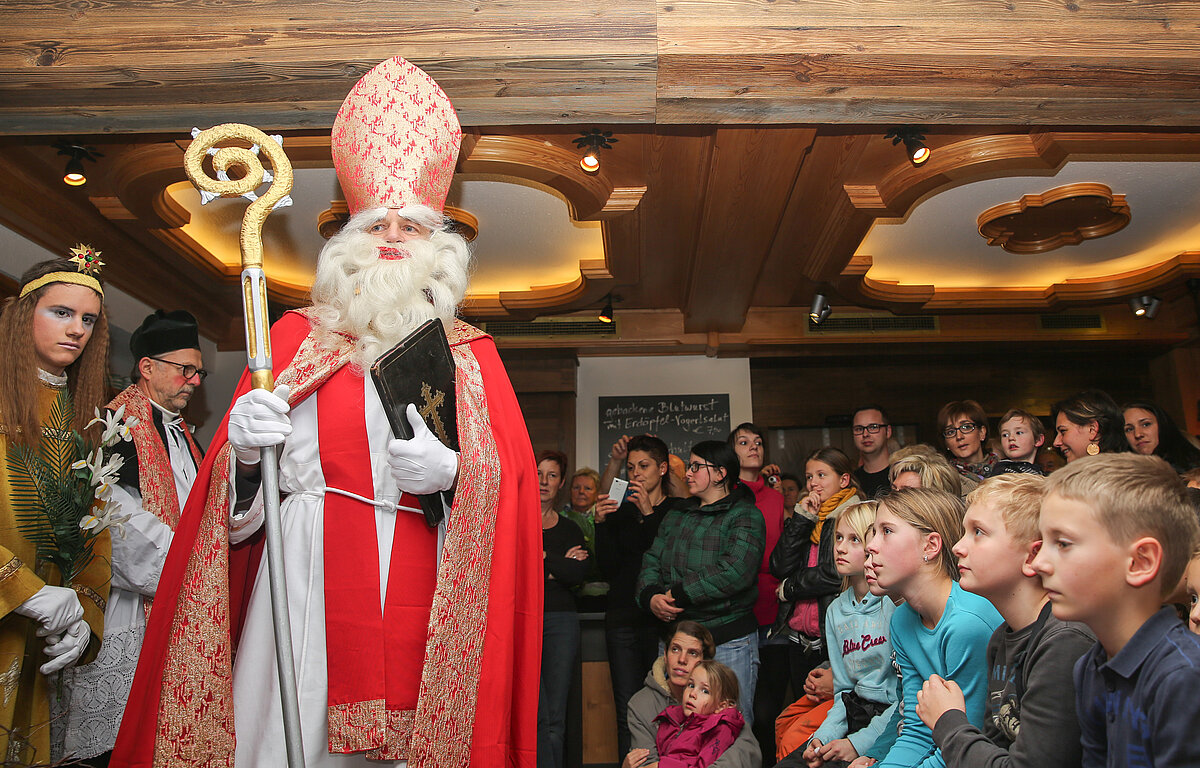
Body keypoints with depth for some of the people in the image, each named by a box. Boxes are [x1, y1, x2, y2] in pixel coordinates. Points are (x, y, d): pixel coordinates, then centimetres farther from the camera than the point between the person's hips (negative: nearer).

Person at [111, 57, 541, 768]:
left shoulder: (472, 353, 10)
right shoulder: (294, 336, 11)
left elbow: (514, 481, 1)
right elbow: (232, 480, 7)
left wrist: (454, 474, -17)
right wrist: (245, 451, -13)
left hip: (426, 596, 0)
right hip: (305, 584, 0)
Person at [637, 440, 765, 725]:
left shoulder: (745, 515, -5)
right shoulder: (676, 517, 17)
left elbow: (736, 571, -20)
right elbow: (652, 561, 10)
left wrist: (678, 594, -17)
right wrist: (651, 596, -11)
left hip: (728, 640, -6)